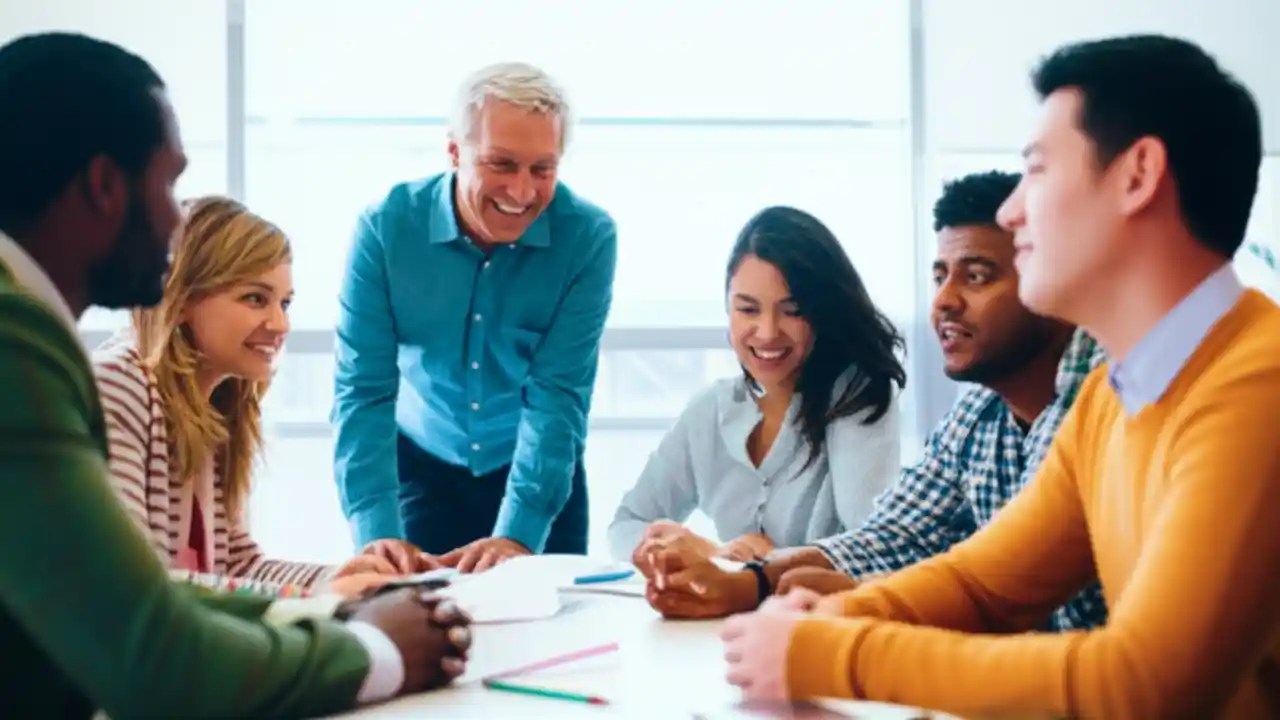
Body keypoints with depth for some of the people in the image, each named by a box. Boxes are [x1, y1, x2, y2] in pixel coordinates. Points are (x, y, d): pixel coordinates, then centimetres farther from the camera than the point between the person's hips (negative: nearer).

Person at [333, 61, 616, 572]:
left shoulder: (588, 237, -20)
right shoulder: (385, 228, -20)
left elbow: (559, 395, -22)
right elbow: (364, 393, -21)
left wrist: (517, 534, -33)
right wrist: (379, 537, -32)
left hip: (544, 475, 0)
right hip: (423, 468, 0)